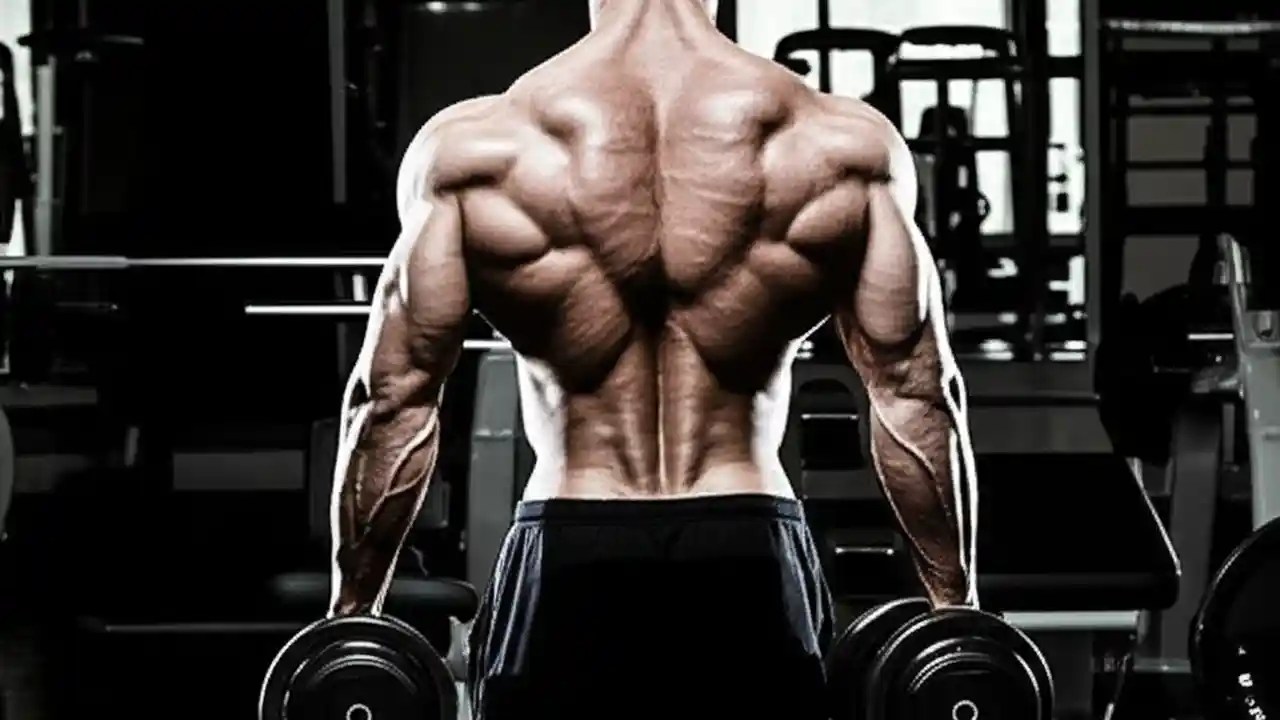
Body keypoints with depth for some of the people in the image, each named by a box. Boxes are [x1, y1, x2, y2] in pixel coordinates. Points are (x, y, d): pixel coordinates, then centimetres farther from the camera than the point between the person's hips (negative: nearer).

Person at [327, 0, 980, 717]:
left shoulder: (474, 146, -1)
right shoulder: (843, 142, 1)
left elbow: (400, 395, 0)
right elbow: (913, 394, 1)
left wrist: (351, 618, 7)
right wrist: (956, 607, 8)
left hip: (568, 572, 0)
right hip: (752, 572, 1)